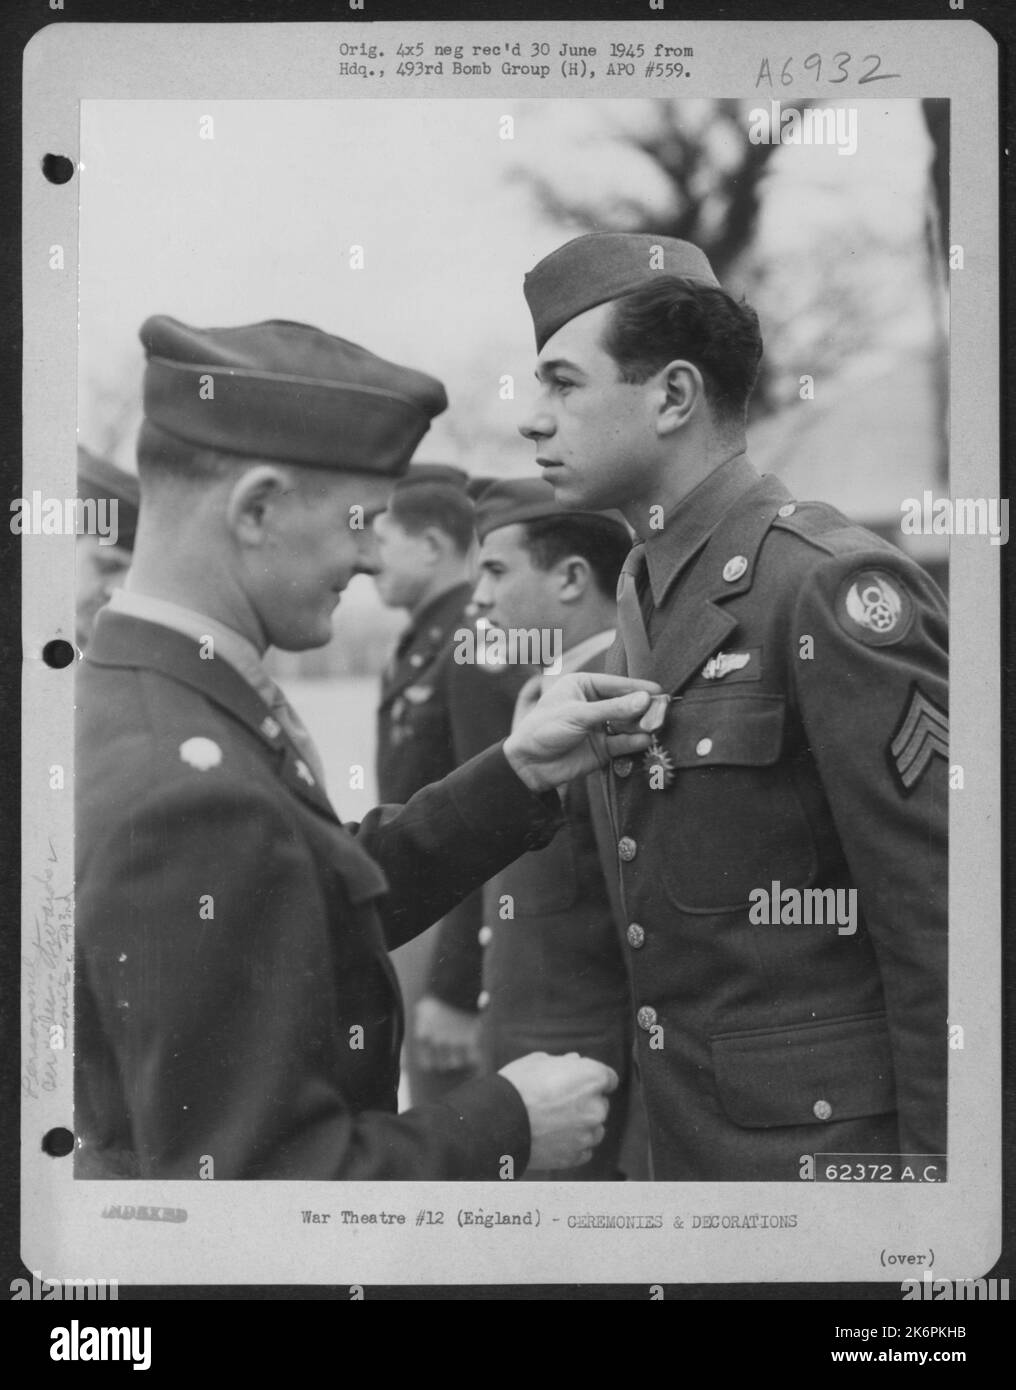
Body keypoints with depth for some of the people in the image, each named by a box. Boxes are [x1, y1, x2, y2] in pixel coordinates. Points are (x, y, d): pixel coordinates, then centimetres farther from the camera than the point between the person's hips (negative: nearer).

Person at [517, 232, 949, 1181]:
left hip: (830, 1140, -8)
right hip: (688, 1138, 8)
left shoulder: (834, 588, -18)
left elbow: (937, 916, -19)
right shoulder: (646, 591, 9)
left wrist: (935, 1165, -18)